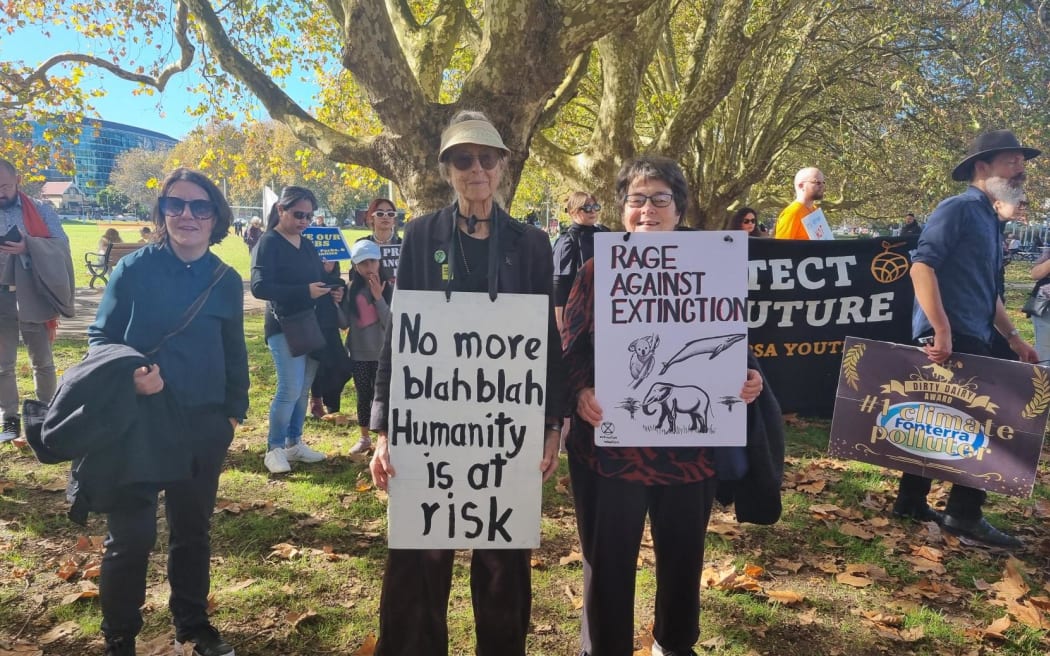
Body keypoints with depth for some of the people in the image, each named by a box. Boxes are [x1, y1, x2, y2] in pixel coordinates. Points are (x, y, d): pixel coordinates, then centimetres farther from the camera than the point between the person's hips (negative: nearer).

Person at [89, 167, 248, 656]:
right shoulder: (133, 268, -8)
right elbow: (99, 337, -3)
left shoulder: (227, 281, 1)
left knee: (192, 530, 15)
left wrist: (234, 411, 8)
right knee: (131, 535, 3)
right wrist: (127, 374, -22)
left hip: (204, 426, 3)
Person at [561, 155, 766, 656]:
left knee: (683, 552, 18)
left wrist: (748, 380, -10)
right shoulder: (597, 272, -1)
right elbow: (569, 350, -1)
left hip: (689, 443, 2)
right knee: (608, 560, 8)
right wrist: (581, 393, -19)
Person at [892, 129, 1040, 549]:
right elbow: (922, 266, -23)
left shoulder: (987, 218, 21)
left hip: (970, 339, 10)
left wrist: (1012, 337, 25)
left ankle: (911, 503, 22)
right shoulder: (958, 209, -10)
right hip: (950, 338, -10)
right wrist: (942, 331, -28)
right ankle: (964, 516, 6)